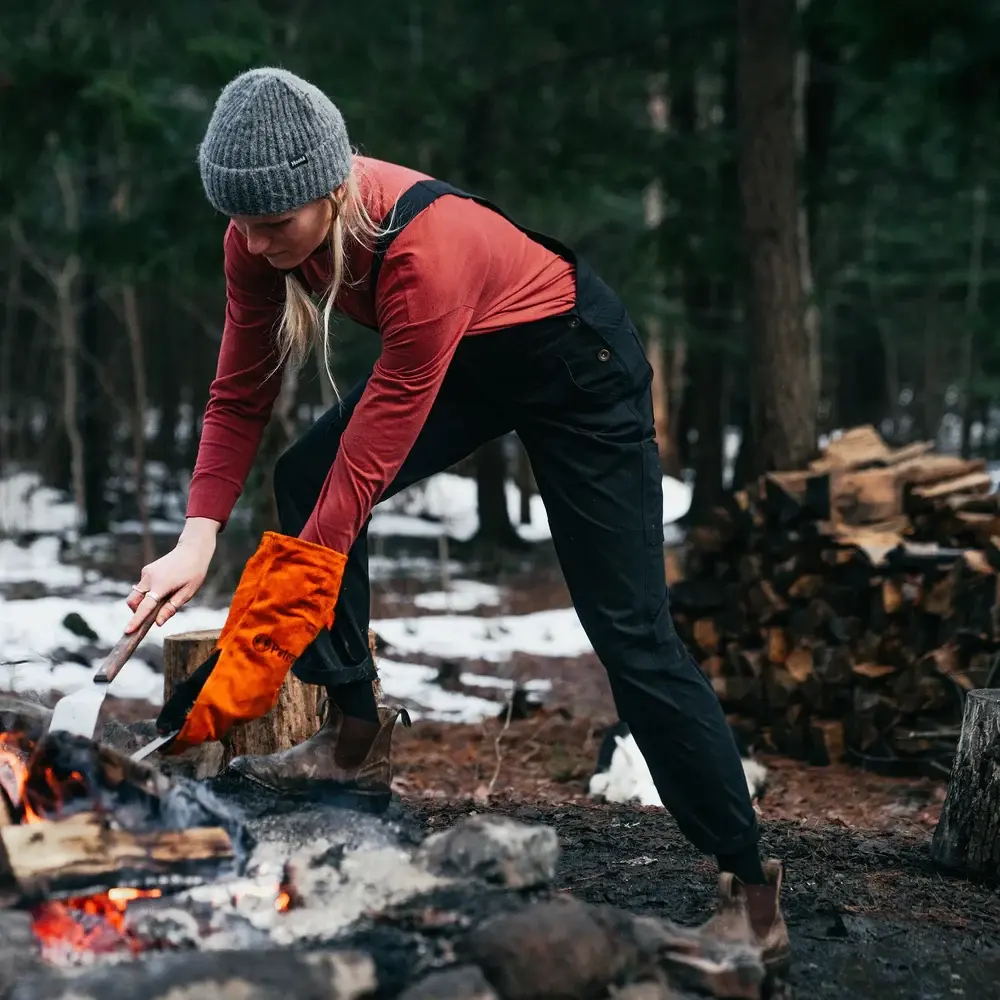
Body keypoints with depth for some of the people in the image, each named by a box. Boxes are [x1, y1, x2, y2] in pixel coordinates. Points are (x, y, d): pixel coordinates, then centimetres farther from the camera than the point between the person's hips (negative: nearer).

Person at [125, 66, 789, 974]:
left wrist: (234, 682, -38)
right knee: (305, 476, -5)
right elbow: (241, 396, -9)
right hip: (472, 358, 7)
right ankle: (357, 740, 8)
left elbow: (365, 471, -39)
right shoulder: (264, 231, -19)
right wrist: (199, 539, -25)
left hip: (578, 366, -7)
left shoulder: (426, 251, -40)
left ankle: (752, 890, -2)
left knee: (630, 631, -11)